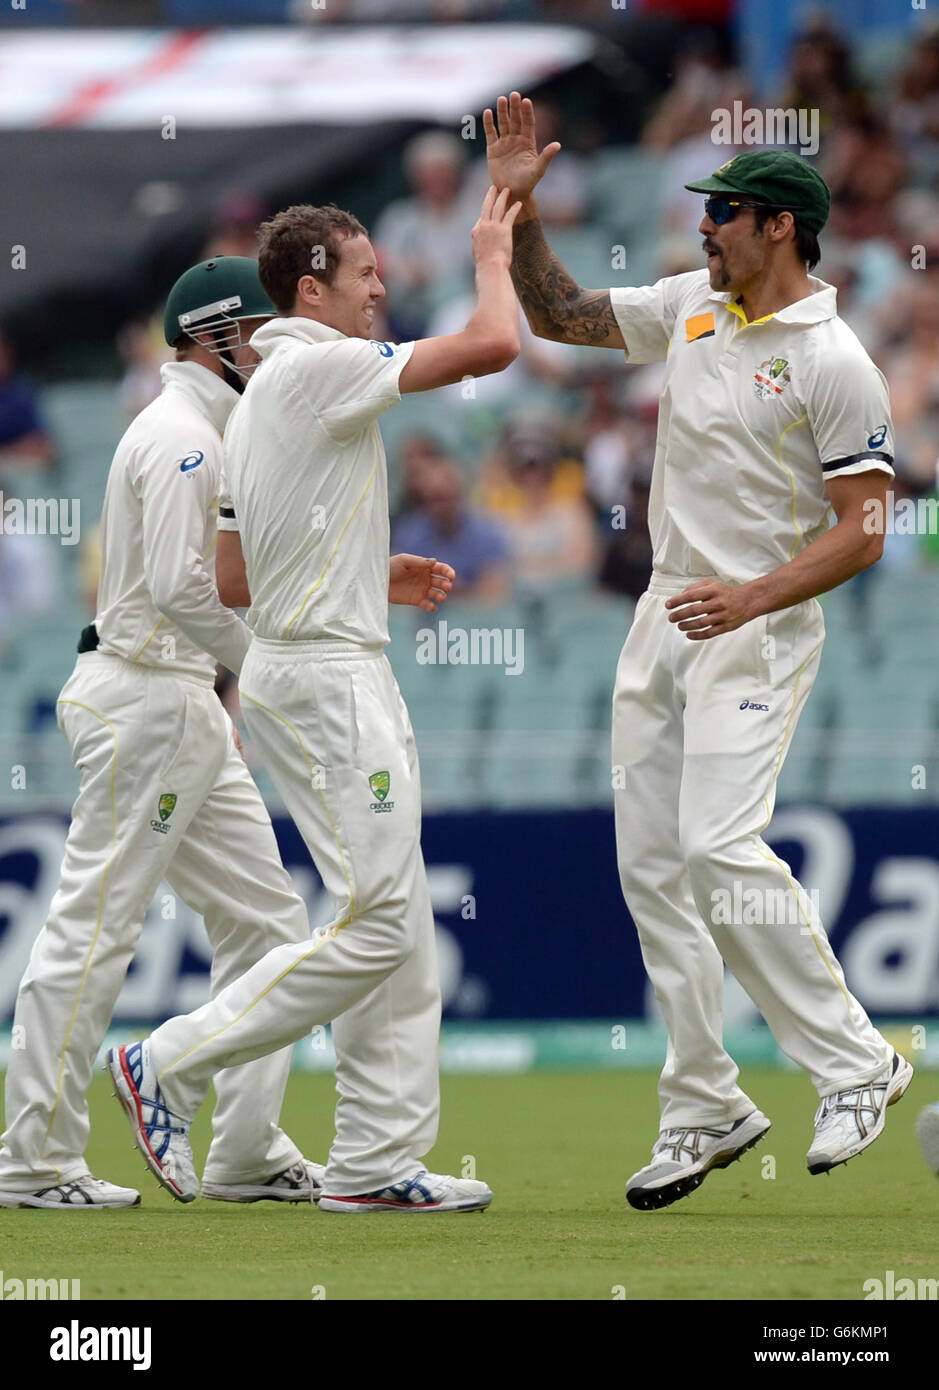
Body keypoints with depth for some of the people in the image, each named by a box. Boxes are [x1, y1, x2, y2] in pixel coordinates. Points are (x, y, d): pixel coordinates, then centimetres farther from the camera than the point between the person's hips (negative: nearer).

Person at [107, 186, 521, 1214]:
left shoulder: (257, 401, 18)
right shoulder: (318, 367, -12)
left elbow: (237, 579, 20)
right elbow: (492, 347, -19)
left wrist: (375, 579, 23)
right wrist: (491, 258, 0)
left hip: (347, 676, 10)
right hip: (325, 676, -10)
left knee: (398, 924, 8)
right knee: (376, 923, -12)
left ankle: (377, 1158, 7)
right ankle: (172, 1066, -6)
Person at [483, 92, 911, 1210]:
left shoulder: (833, 362, -13)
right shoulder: (690, 306, 9)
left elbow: (861, 531, -15)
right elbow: (558, 315, 20)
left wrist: (755, 596, -26)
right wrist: (519, 208, 7)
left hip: (759, 628, -8)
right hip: (665, 616, 8)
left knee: (718, 845, -21)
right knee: (650, 860, 5)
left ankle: (855, 1065, -9)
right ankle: (704, 1109, 11)